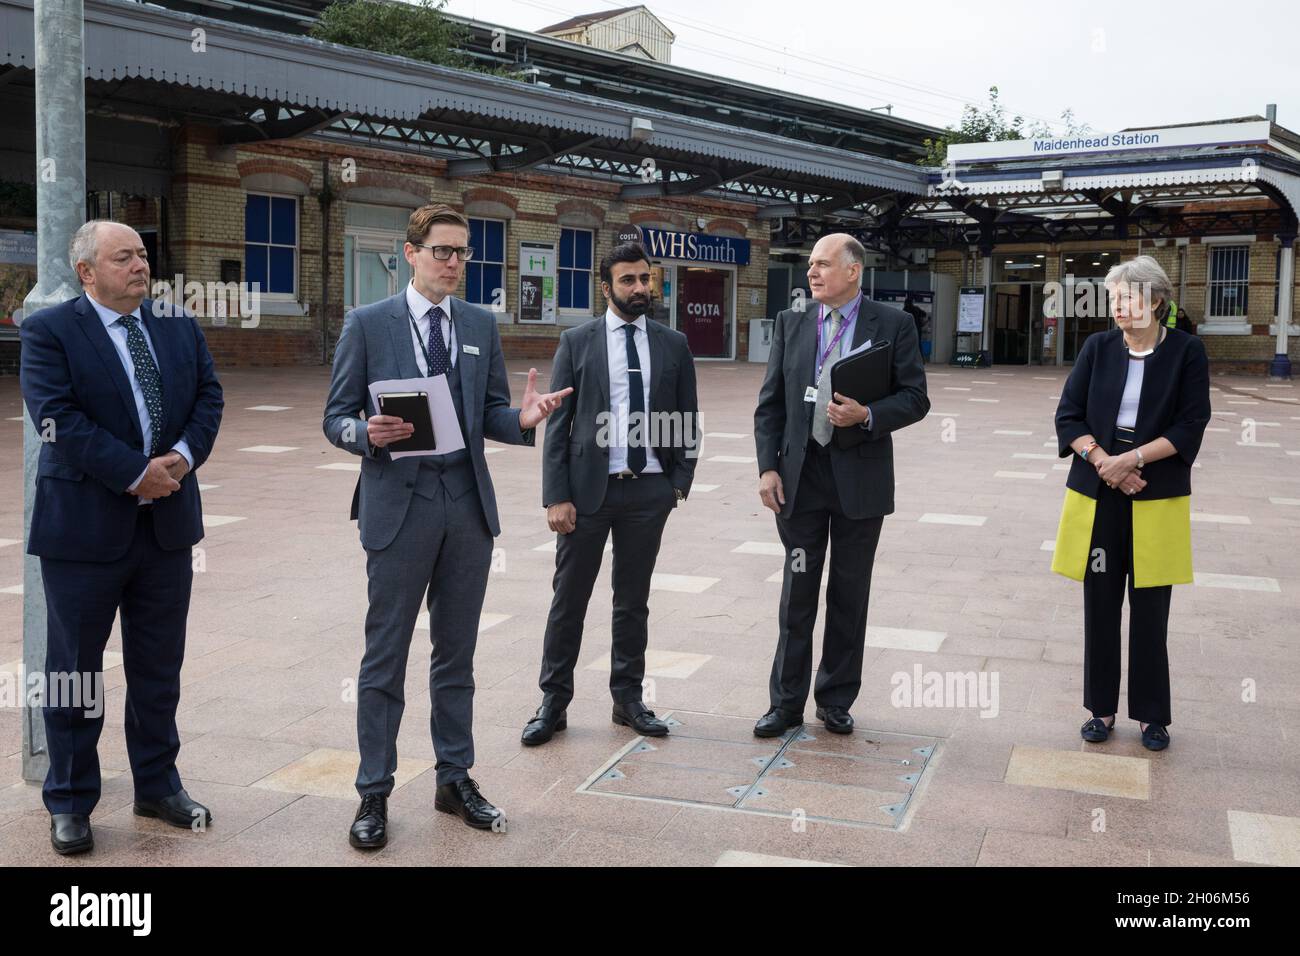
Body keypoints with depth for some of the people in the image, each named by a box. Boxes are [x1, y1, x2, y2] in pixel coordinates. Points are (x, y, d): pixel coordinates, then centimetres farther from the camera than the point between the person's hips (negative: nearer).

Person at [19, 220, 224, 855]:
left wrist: (183, 456, -13)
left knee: (159, 666, 14)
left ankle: (157, 786, 29)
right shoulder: (48, 331, -7)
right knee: (73, 668, 7)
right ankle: (69, 803, 21)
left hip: (168, 520, 5)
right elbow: (58, 419, -16)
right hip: (85, 526, -4)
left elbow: (208, 395, 5)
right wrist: (137, 473, -20)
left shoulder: (179, 325, 9)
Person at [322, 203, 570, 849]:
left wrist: (523, 419, -12)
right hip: (400, 505, -3)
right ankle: (374, 793, 15)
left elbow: (491, 413, 10)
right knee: (385, 657, 3)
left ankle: (455, 779, 25)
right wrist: (366, 433, -22)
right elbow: (335, 418, -1)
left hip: (469, 505, 4)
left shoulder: (481, 325, 10)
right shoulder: (368, 324, -1)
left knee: (456, 652, 12)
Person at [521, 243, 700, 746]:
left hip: (649, 491, 2)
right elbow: (557, 424, -2)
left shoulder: (673, 345, 6)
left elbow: (687, 419, 9)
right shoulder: (576, 342, 0)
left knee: (633, 600, 12)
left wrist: (680, 481, -1)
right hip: (588, 487, -2)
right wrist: (556, 496, -9)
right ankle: (553, 702, 16)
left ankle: (628, 699, 24)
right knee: (569, 598, 4)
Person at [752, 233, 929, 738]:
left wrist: (867, 416, -20)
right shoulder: (791, 323, 6)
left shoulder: (893, 324, -1)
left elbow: (915, 399, -2)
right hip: (801, 474, 2)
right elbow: (770, 403, 5)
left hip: (860, 475, -1)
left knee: (849, 594, 9)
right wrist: (768, 467, -4)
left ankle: (836, 700, 22)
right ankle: (786, 702, 16)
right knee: (798, 591, 6)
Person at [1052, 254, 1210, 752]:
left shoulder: (1186, 351, -2)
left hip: (1157, 497, -2)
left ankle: (1152, 715, 18)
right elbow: (1068, 415, 0)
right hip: (1096, 494, 2)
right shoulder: (1098, 347, 3)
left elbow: (1191, 426, -7)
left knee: (1150, 609, 4)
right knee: (1100, 604, 7)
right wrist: (1102, 460, -14)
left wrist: (1133, 458, -17)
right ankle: (1101, 708, 19)